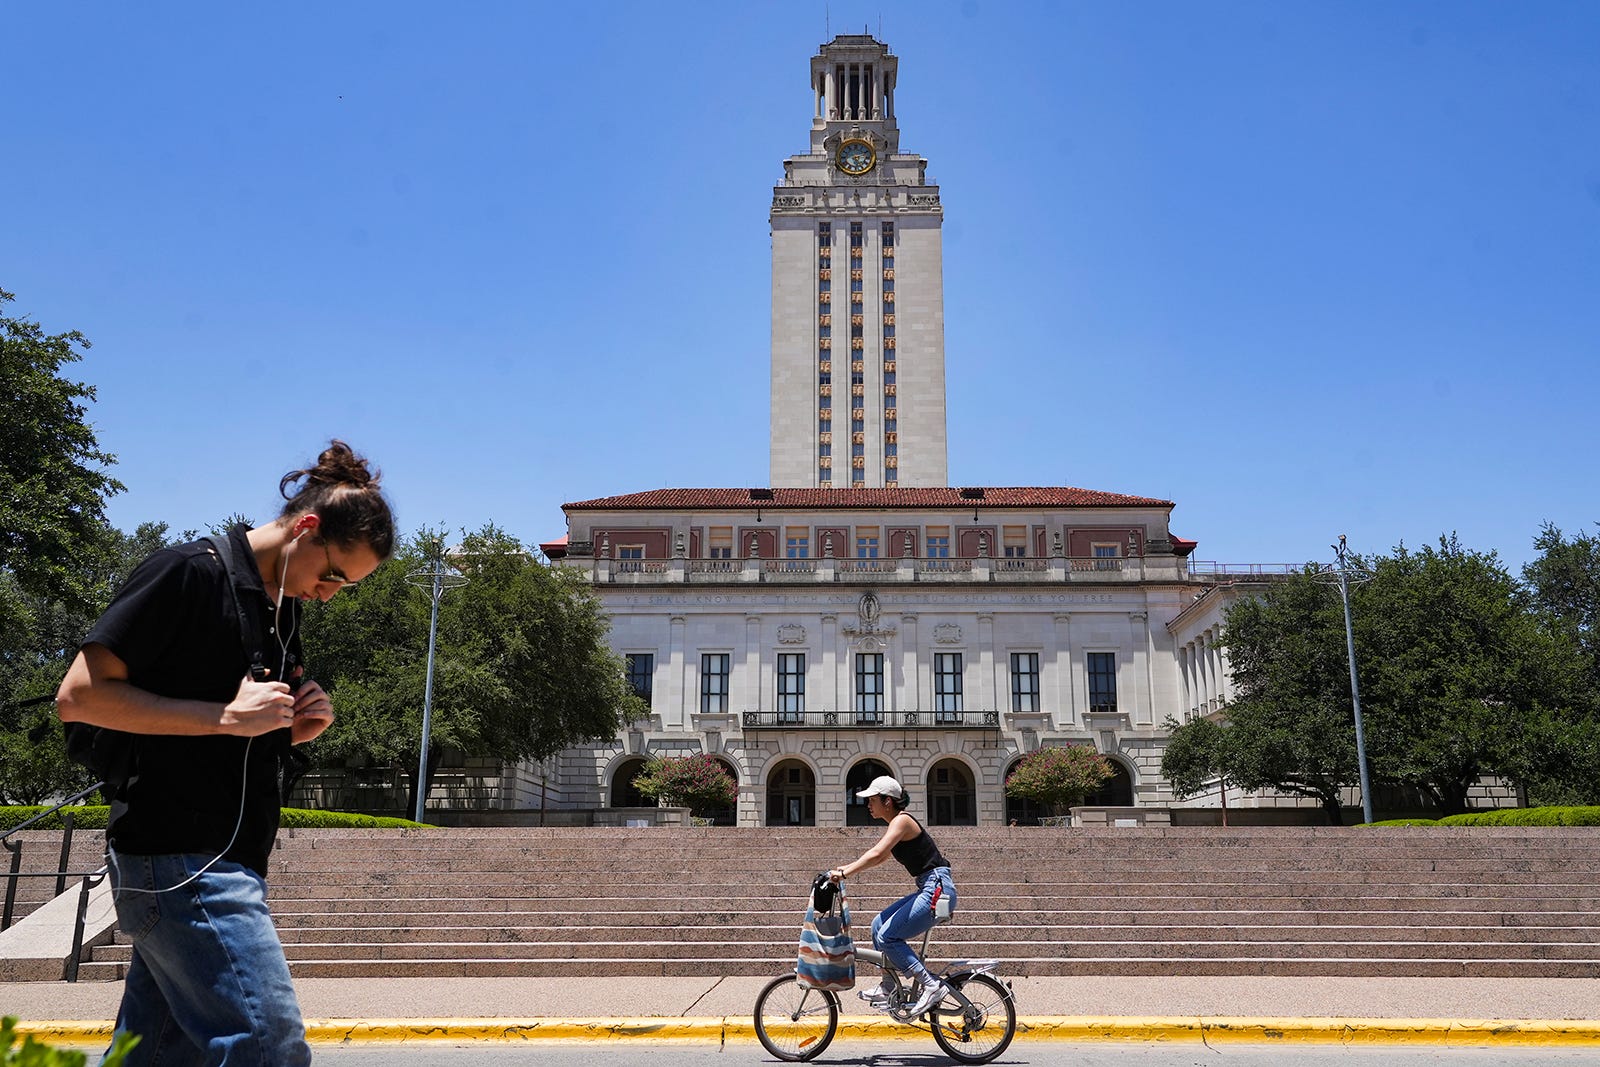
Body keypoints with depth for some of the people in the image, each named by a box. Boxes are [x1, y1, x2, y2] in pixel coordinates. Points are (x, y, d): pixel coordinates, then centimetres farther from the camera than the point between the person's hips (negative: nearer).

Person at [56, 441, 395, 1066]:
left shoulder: (283, 612, 16)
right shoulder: (189, 573, -10)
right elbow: (78, 696, -14)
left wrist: (294, 730, 3)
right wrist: (227, 716, -18)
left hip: (228, 866, 9)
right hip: (181, 857, -9)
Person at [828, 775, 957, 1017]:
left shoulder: (902, 821, -13)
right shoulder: (896, 824, 16)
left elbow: (876, 854, -26)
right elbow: (880, 856, 26)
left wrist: (844, 873, -26)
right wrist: (847, 868, 18)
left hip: (937, 889, -10)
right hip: (928, 890, 10)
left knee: (887, 936, -10)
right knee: (880, 925, 12)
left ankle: (931, 986, -7)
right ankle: (888, 988, 18)